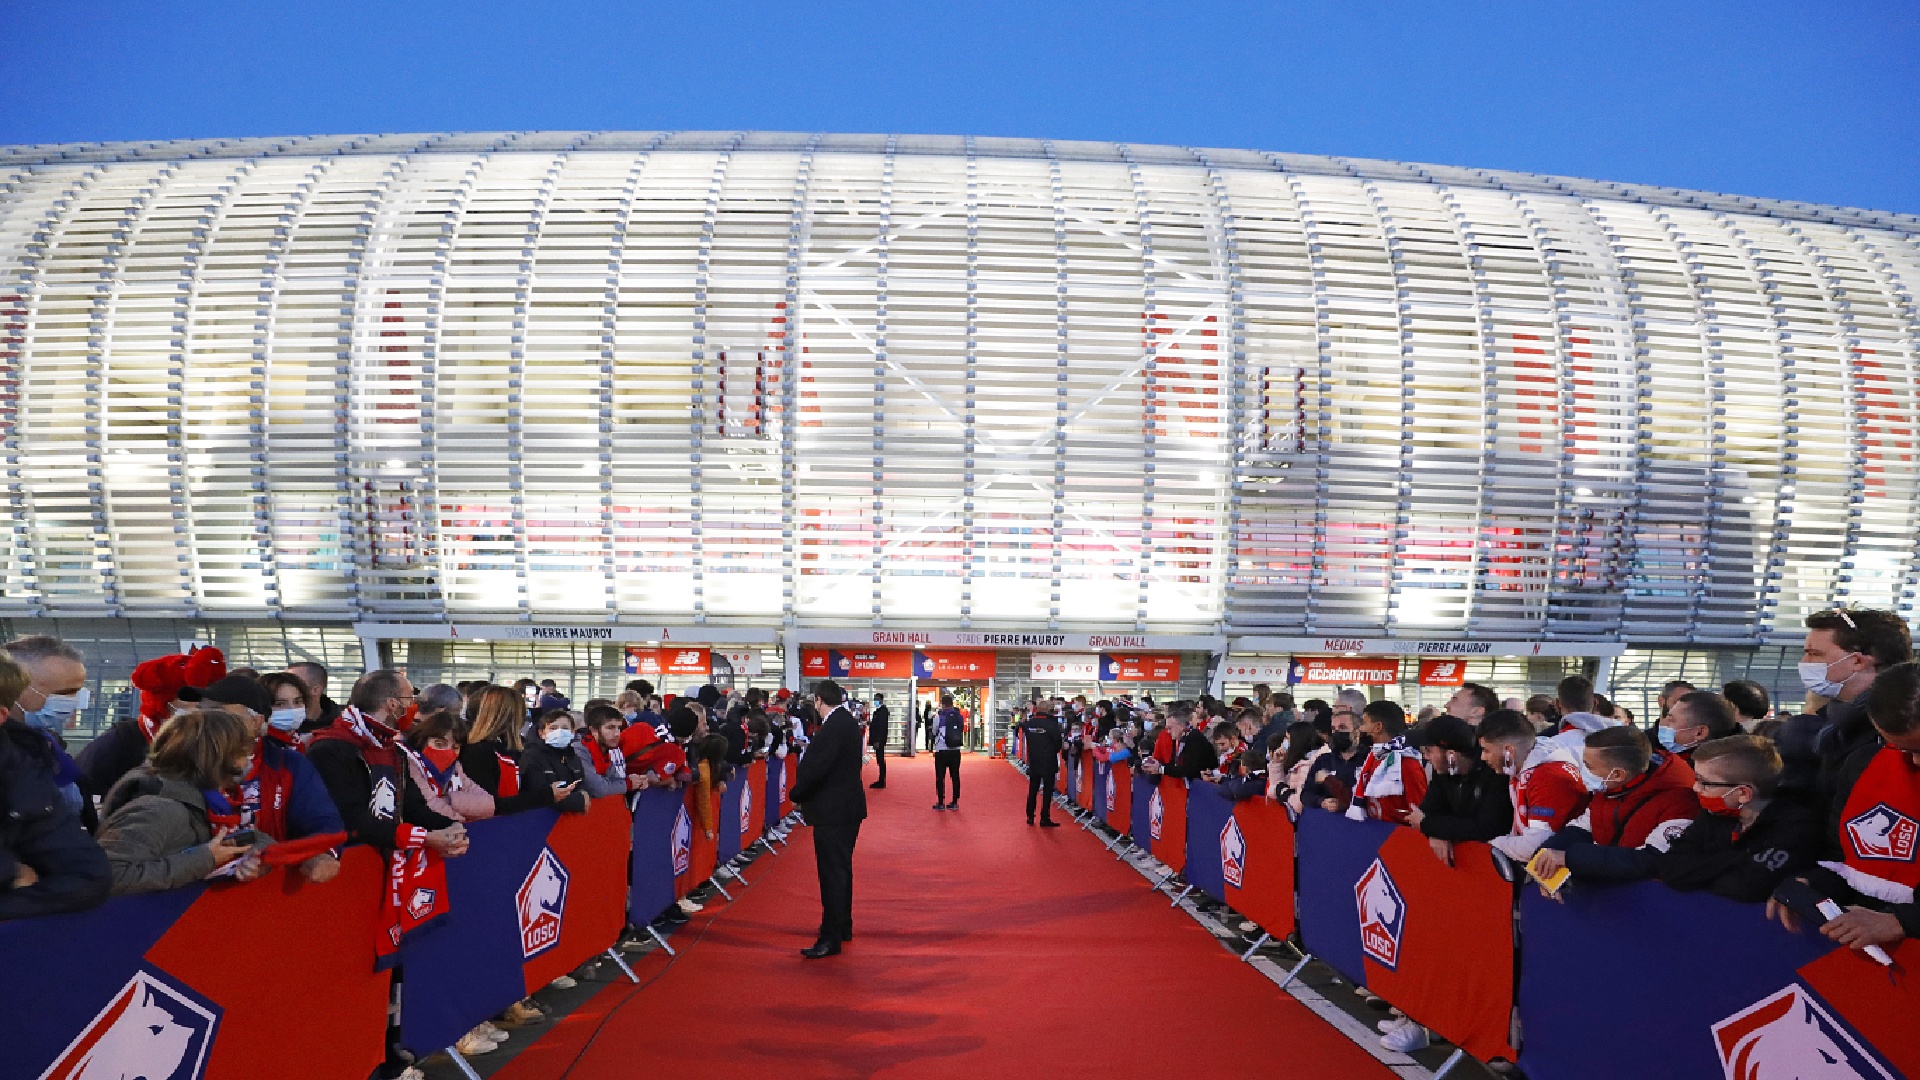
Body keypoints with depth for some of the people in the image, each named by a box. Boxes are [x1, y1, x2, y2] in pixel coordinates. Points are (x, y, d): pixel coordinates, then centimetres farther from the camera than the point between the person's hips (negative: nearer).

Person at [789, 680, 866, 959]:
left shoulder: (834, 726, -21)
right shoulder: (847, 722, 10)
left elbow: (817, 767, -24)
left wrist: (796, 793, -10)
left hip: (832, 810, -10)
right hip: (848, 806, 10)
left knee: (832, 873, -7)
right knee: (841, 869, 20)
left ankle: (831, 939, -3)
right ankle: (843, 926, 31)